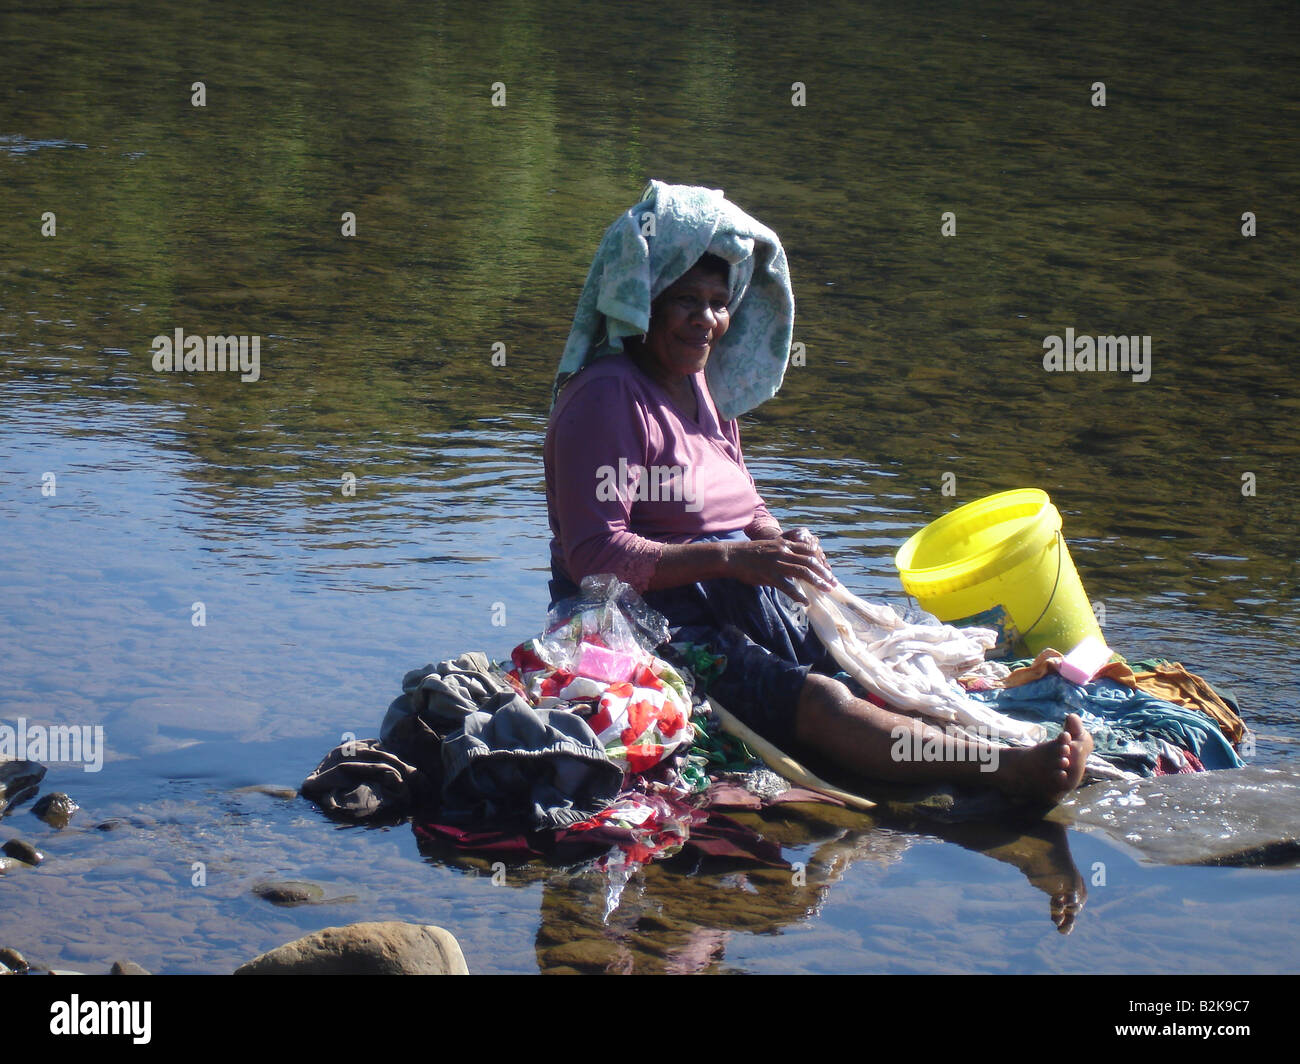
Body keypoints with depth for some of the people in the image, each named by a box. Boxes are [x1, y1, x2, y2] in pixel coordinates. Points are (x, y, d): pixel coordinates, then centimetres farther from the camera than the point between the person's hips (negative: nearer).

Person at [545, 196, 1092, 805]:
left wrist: (783, 544, 0)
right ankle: (1012, 771, -49)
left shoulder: (706, 389, 17)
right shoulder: (607, 396, -13)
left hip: (738, 601, 10)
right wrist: (730, 559, -24)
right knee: (821, 701, -30)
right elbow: (595, 555, -20)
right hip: (649, 621, -10)